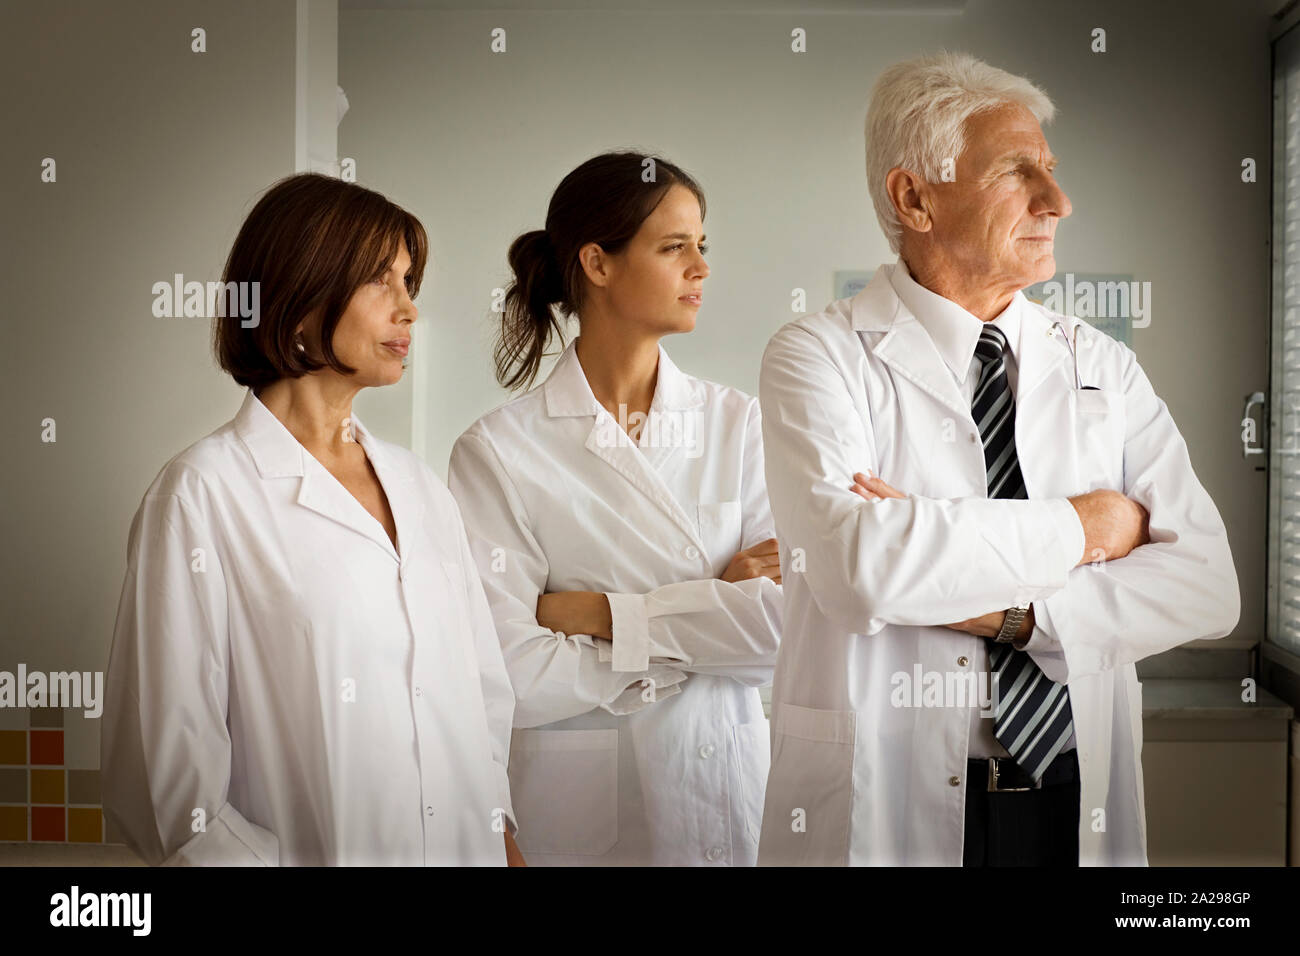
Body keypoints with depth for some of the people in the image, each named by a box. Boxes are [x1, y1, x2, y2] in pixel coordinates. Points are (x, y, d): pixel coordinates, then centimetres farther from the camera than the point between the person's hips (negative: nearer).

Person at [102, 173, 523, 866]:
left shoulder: (420, 488, 9)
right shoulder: (205, 493, -11)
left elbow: (487, 700, 10)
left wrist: (504, 843, -3)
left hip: (466, 850, 6)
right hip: (314, 851, -6)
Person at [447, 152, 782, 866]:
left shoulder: (736, 423, 1)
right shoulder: (499, 452, -10)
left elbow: (793, 623, -10)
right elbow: (510, 677, -17)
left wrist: (603, 615, -16)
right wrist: (713, 619, -11)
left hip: (736, 794, 3)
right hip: (585, 813, -3)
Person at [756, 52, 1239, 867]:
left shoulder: (1102, 366, 5)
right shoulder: (820, 357, -7)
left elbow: (1207, 586, -4)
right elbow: (858, 566, -24)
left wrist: (1016, 612, -18)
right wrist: (1086, 526, -12)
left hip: (1083, 803, 4)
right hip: (885, 805, -3)